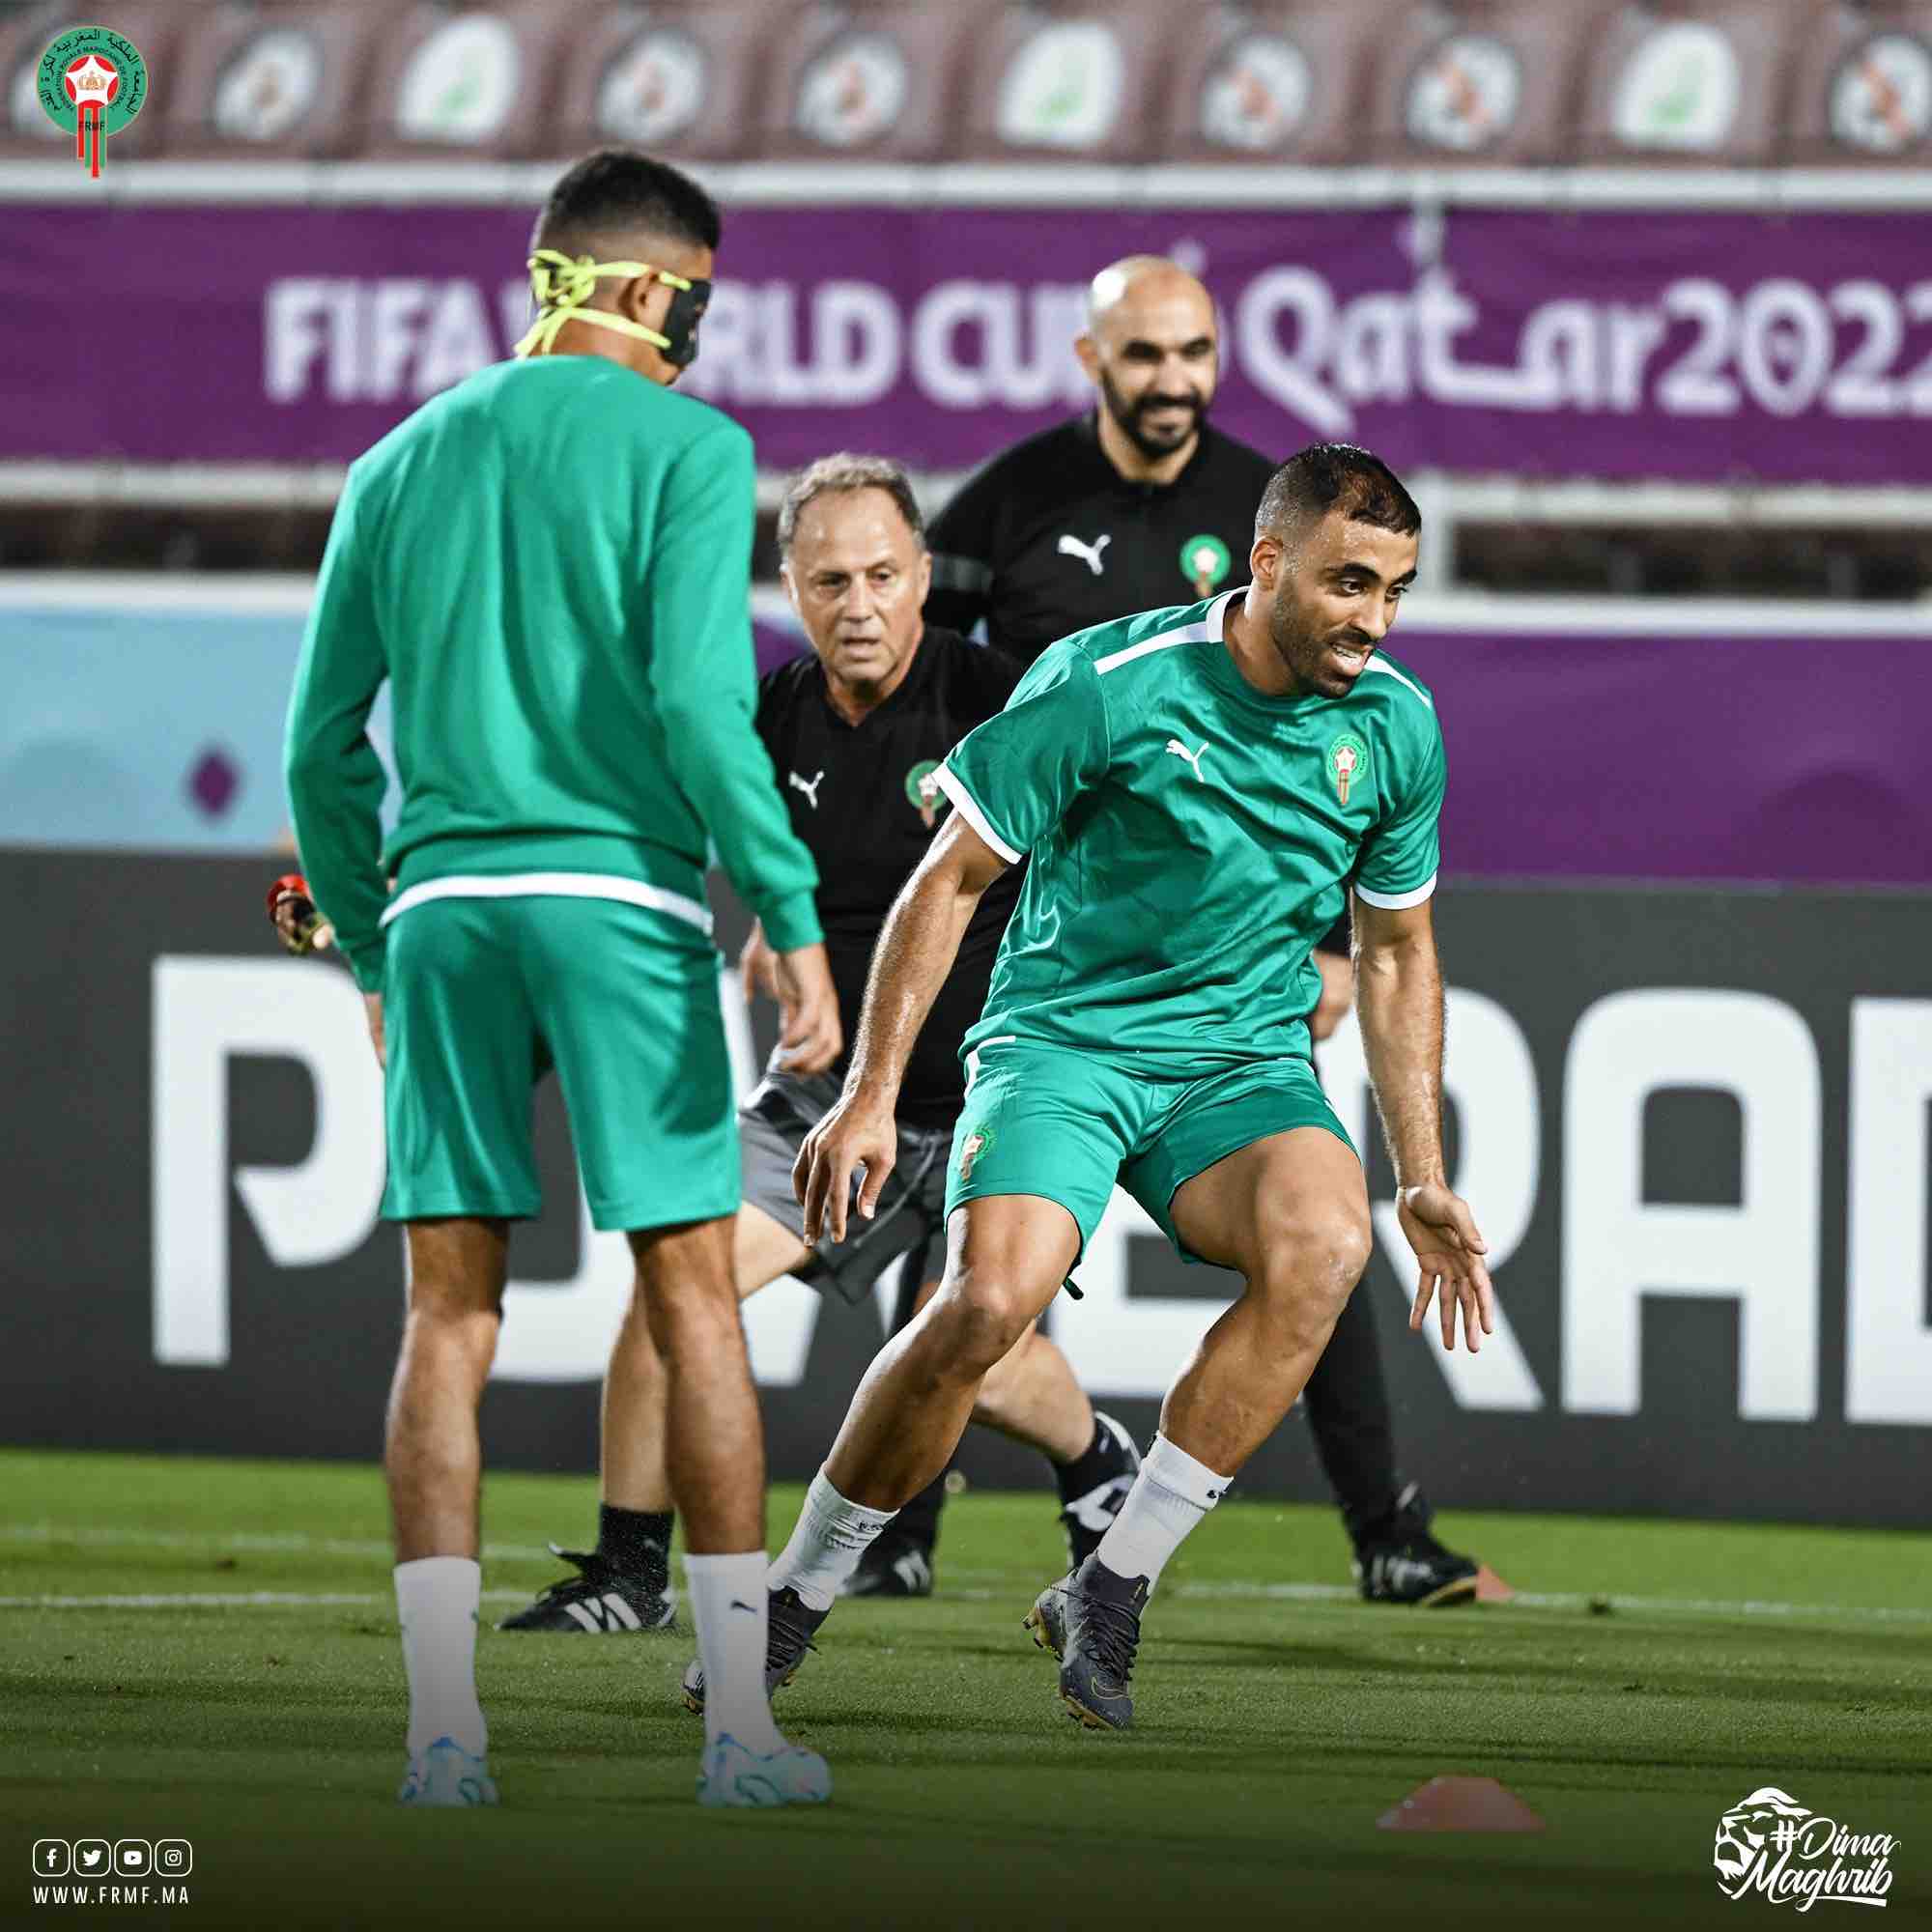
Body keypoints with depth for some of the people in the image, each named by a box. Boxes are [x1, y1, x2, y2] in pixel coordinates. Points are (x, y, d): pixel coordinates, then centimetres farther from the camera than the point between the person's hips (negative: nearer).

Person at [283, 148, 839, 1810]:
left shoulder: (402, 464, 15)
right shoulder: (685, 449, 0)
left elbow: (322, 747, 14)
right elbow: (697, 697, -12)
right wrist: (792, 919, -11)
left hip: (442, 910, 4)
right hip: (621, 895, -4)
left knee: (448, 1313, 5)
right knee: (695, 1299, 1)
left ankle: (444, 1730, -2)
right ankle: (742, 1724, -2)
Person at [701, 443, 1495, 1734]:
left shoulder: (1396, 727, 0)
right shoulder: (1105, 683, -14)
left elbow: (1397, 953, 14)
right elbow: (953, 878, -5)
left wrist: (1424, 1181, 12)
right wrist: (870, 1095, -9)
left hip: (1245, 1060, 3)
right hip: (1062, 1036, -3)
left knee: (1325, 1243, -29)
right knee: (993, 1298, -29)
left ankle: (1111, 1594, -19)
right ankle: (795, 1595, -5)